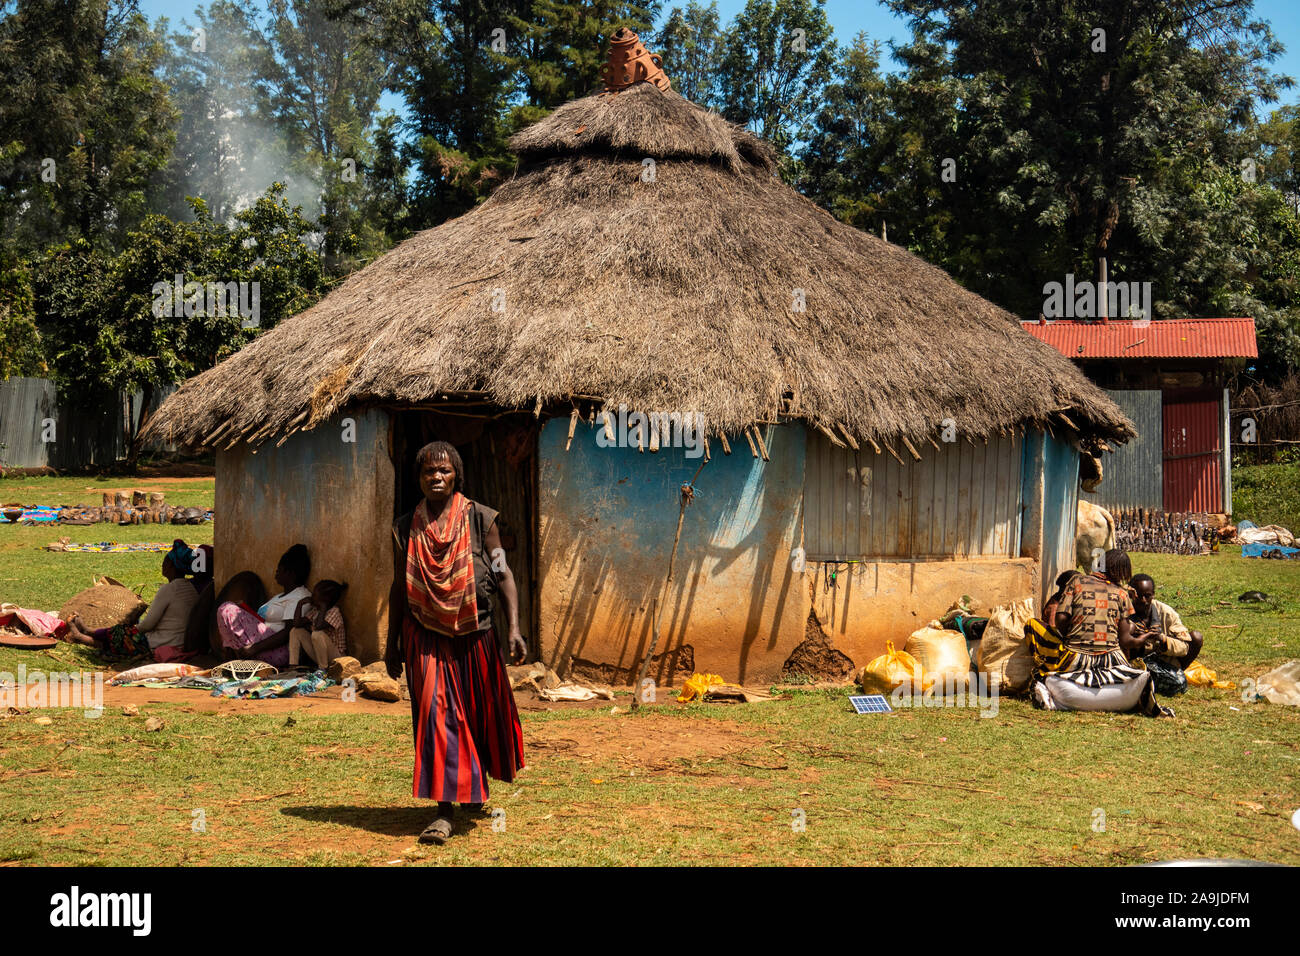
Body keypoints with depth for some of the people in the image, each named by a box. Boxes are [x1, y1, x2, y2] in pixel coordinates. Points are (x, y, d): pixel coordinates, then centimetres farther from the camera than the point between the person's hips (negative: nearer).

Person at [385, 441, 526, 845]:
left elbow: (503, 573, -4)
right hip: (426, 637, 0)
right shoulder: (405, 529, 4)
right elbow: (399, 589, 11)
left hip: (474, 635, 0)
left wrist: (514, 628, -13)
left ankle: (475, 787, 37)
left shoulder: (480, 519, -1)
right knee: (435, 714, -9)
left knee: (480, 712, 12)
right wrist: (392, 644, 11)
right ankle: (444, 808, -8)